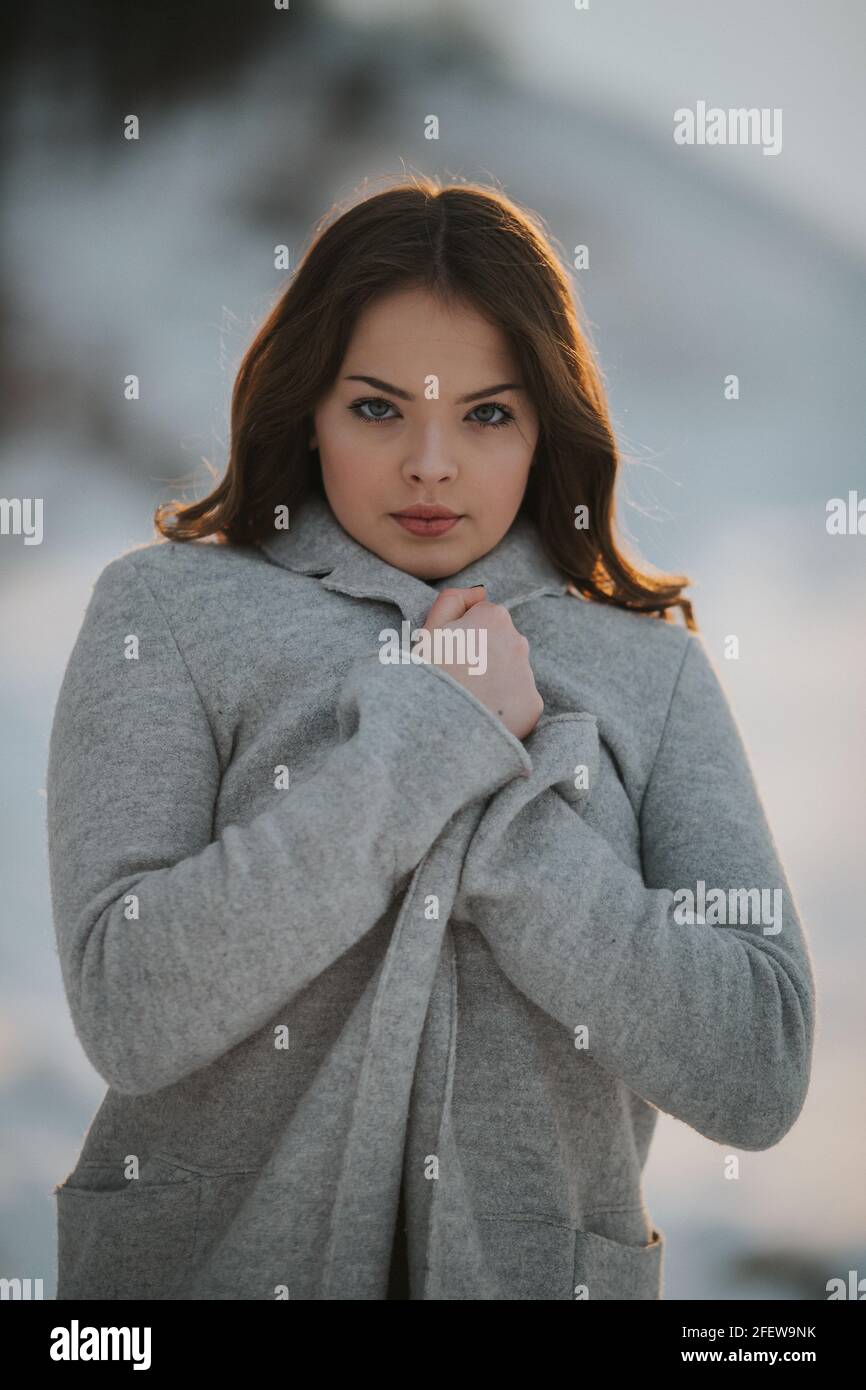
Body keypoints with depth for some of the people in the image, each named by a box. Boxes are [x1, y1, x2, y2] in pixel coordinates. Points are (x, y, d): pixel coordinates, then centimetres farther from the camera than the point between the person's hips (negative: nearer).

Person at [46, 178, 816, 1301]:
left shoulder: (651, 670, 0)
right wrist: (431, 728, -17)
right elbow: (127, 1013, -18)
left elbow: (760, 1077, -11)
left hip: (540, 1262, 2)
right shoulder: (166, 609, -4)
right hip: (207, 1257, -1)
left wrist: (483, 792, -16)